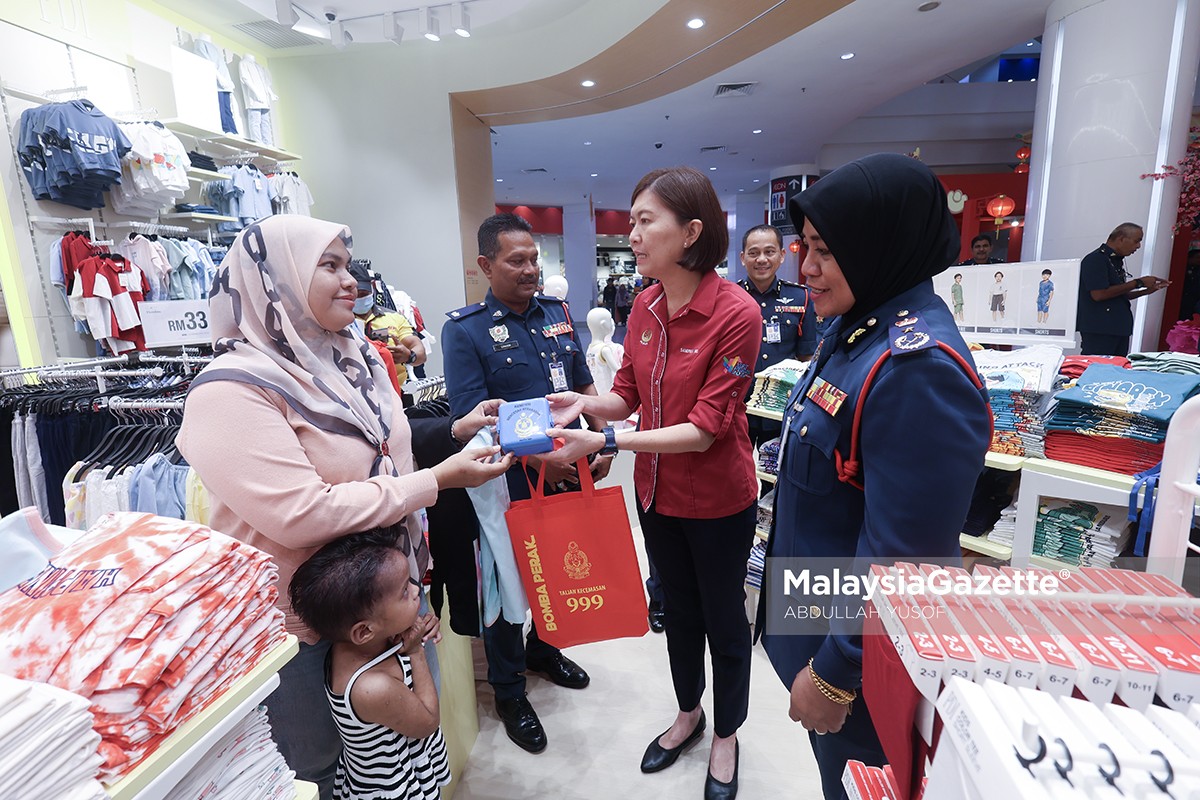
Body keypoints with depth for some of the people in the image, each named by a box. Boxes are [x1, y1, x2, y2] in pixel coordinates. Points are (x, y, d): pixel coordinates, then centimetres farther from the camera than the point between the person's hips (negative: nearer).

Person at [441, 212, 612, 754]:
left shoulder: (557, 313, 7)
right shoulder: (464, 329, -11)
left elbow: (584, 385, 11)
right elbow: (473, 416, -17)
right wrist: (537, 458, -24)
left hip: (569, 473, 6)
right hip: (510, 485, -5)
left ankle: (543, 649, 49)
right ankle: (508, 690, 35)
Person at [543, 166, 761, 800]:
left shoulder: (736, 313, -22)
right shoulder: (645, 306, -3)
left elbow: (706, 427, -24)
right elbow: (630, 394, 3)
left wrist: (605, 443, -31)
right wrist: (585, 403, -18)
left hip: (717, 499, -6)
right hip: (656, 491, 6)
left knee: (723, 619, 17)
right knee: (677, 608, 25)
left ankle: (725, 737, 44)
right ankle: (688, 713, 51)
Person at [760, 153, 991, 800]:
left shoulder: (919, 369, -29)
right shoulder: (852, 327, 1)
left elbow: (900, 556, -27)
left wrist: (835, 672, -16)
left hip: (862, 644, -8)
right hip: (812, 603, 8)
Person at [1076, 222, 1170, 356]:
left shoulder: (1117, 261, 18)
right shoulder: (1096, 259, -9)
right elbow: (1098, 294, -19)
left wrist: (1147, 290, 14)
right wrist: (1138, 283, -10)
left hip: (1120, 329, 9)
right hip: (1098, 330, -9)